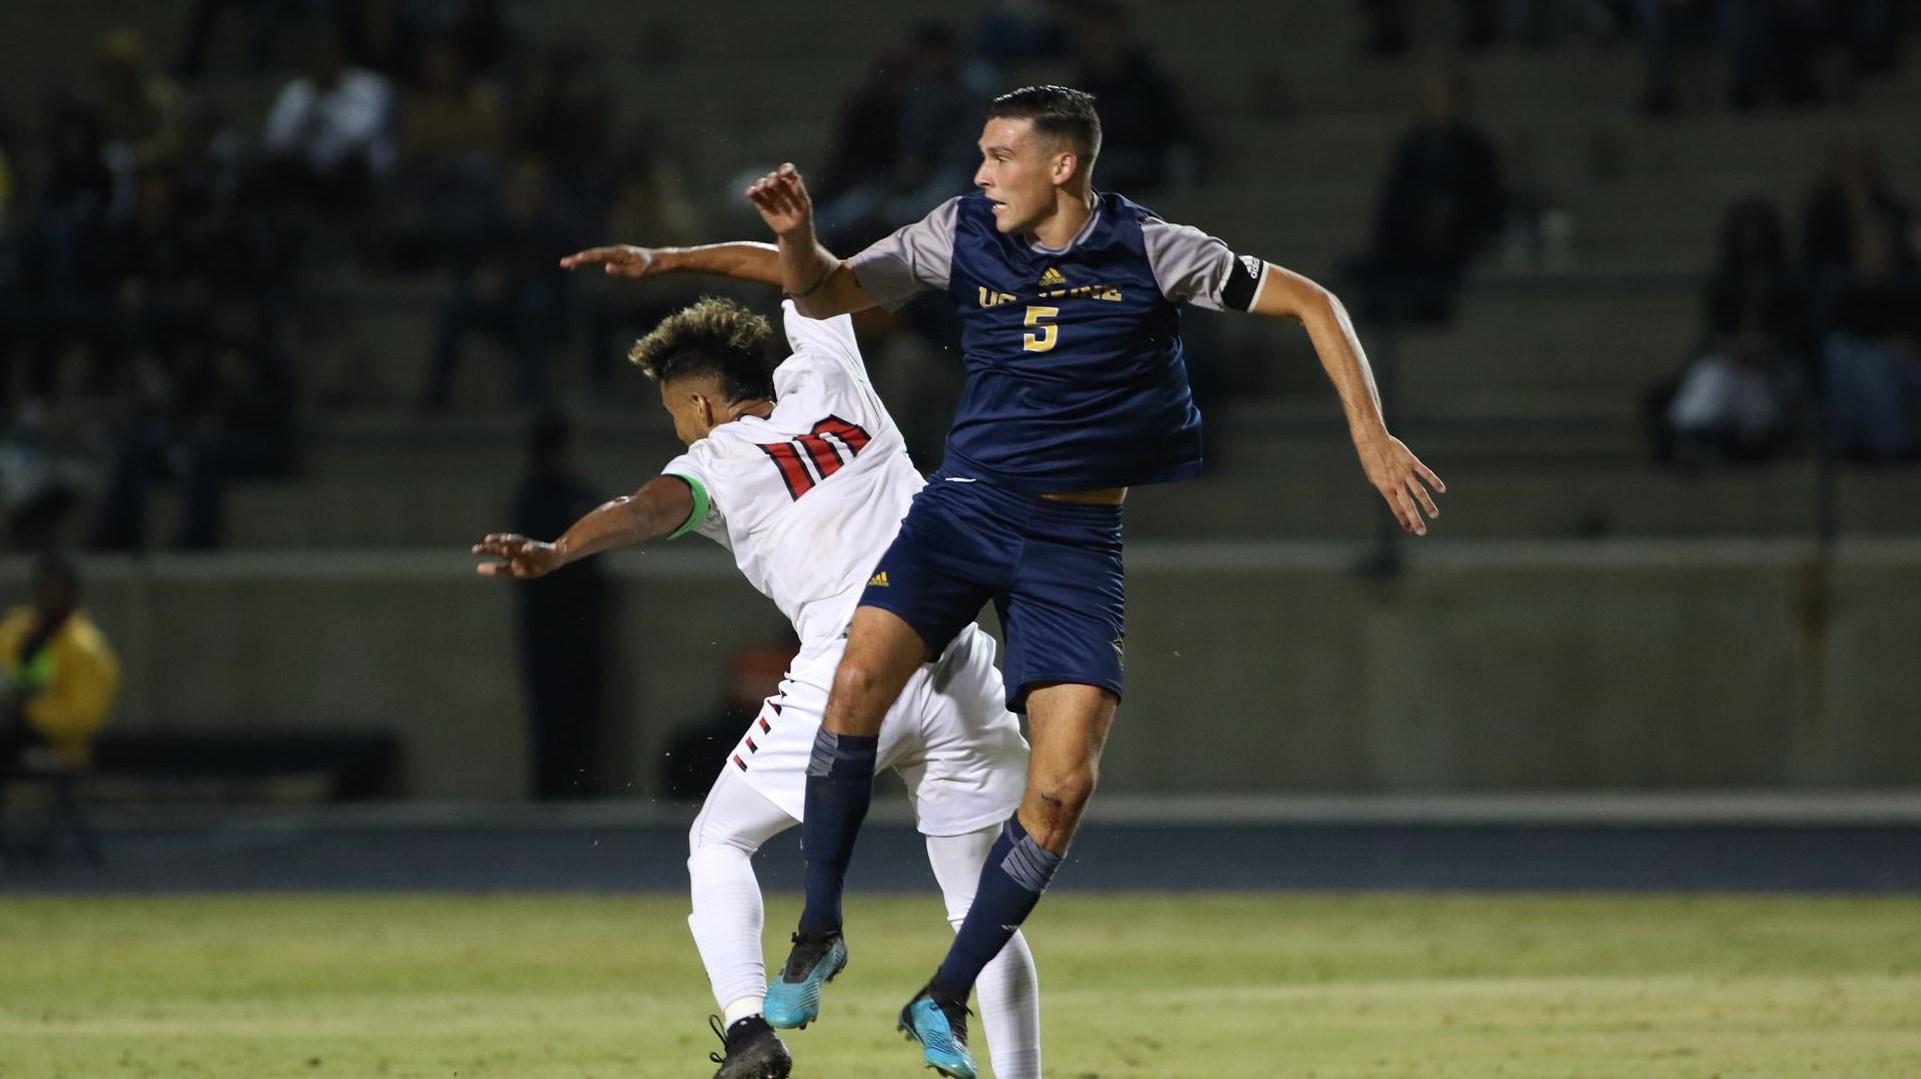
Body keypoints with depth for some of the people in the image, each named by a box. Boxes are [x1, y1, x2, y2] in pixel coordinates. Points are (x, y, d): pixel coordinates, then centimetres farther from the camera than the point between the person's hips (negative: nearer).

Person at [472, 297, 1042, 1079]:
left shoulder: (715, 465, 5)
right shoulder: (826, 378, 17)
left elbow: (651, 508, -18)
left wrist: (555, 554, -34)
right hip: (960, 674, 4)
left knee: (718, 843, 16)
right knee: (980, 906, 14)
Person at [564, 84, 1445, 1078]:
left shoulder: (1151, 251, -8)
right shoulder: (962, 234, -1)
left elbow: (1312, 305, -2)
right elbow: (825, 292, 6)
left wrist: (1370, 437, -10)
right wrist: (796, 237, -15)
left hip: (1077, 538, -1)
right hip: (966, 502, 1)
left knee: (1064, 784, -14)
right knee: (860, 677, -25)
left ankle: (946, 998, 3)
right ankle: (818, 934, -6)